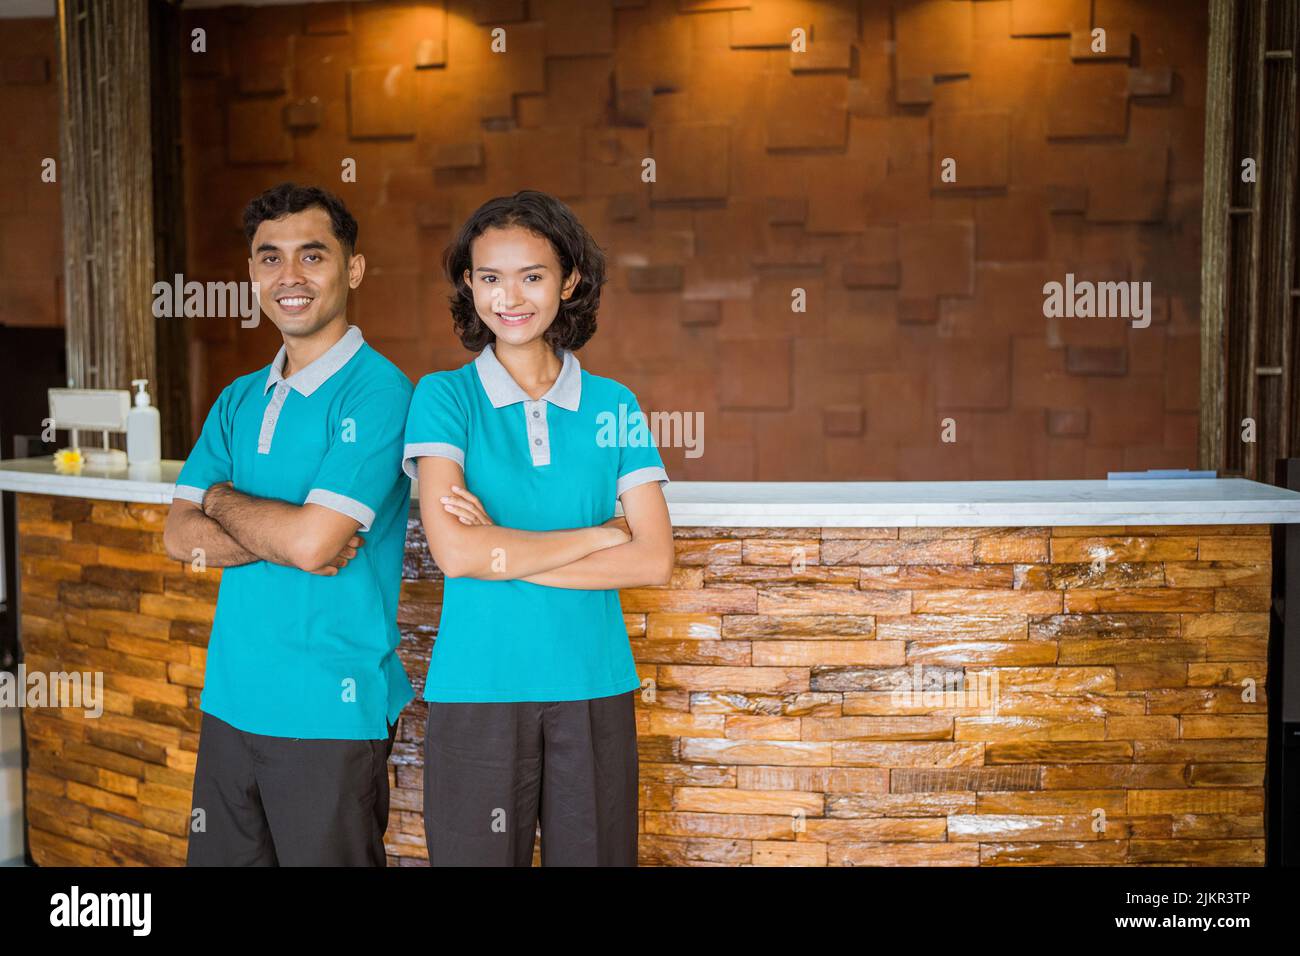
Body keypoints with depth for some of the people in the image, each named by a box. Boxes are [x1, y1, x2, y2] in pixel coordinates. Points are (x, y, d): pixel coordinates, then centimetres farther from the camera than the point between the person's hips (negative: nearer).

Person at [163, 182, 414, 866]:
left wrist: (223, 501, -3)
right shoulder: (239, 400, 11)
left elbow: (313, 541, -21)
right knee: (218, 856, 16)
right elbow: (179, 536, 4)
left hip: (330, 713, -6)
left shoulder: (376, 391, -12)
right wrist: (282, 538, -14)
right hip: (230, 702, 7)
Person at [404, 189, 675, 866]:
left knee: (593, 853, 11)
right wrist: (601, 535, -8)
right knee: (478, 855, 7)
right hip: (478, 692, -2)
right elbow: (454, 551, -15)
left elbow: (655, 560, -4)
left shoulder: (613, 405, 6)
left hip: (595, 691, 2)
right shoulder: (445, 396, -1)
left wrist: (505, 554, -10)